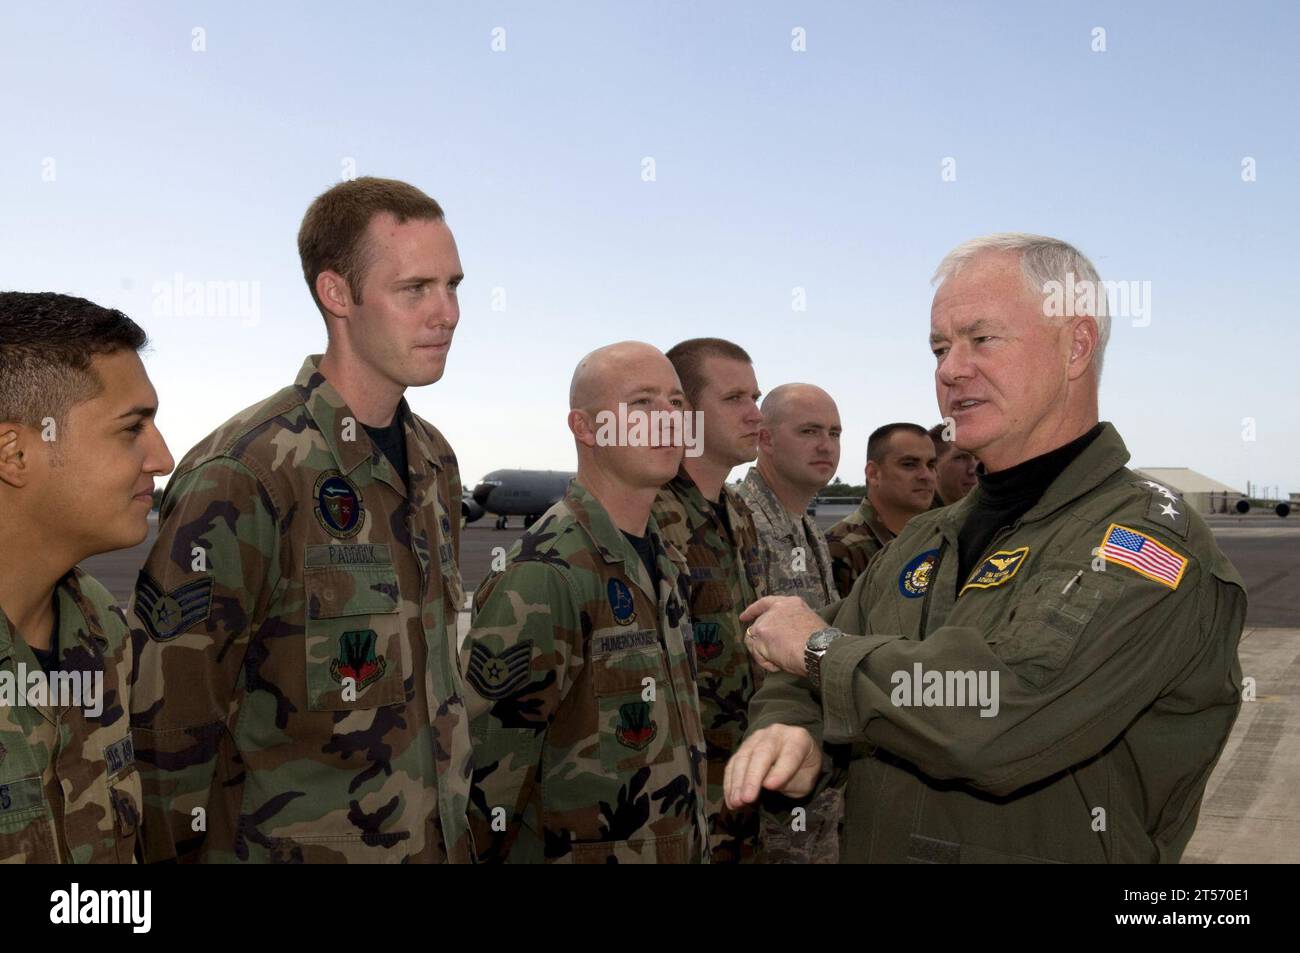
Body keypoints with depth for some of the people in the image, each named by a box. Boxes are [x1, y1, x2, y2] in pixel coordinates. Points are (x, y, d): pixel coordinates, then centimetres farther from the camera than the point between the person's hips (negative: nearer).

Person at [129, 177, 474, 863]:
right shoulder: (241, 476, -20)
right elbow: (169, 719, -17)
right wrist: (182, 851, -11)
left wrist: (454, 817, 12)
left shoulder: (434, 460, 4)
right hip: (293, 844, -6)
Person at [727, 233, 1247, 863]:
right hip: (864, 847, 6)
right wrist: (785, 728, -14)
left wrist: (822, 646, -18)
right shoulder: (924, 541, 5)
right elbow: (803, 684, 9)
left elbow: (1001, 708, -33)